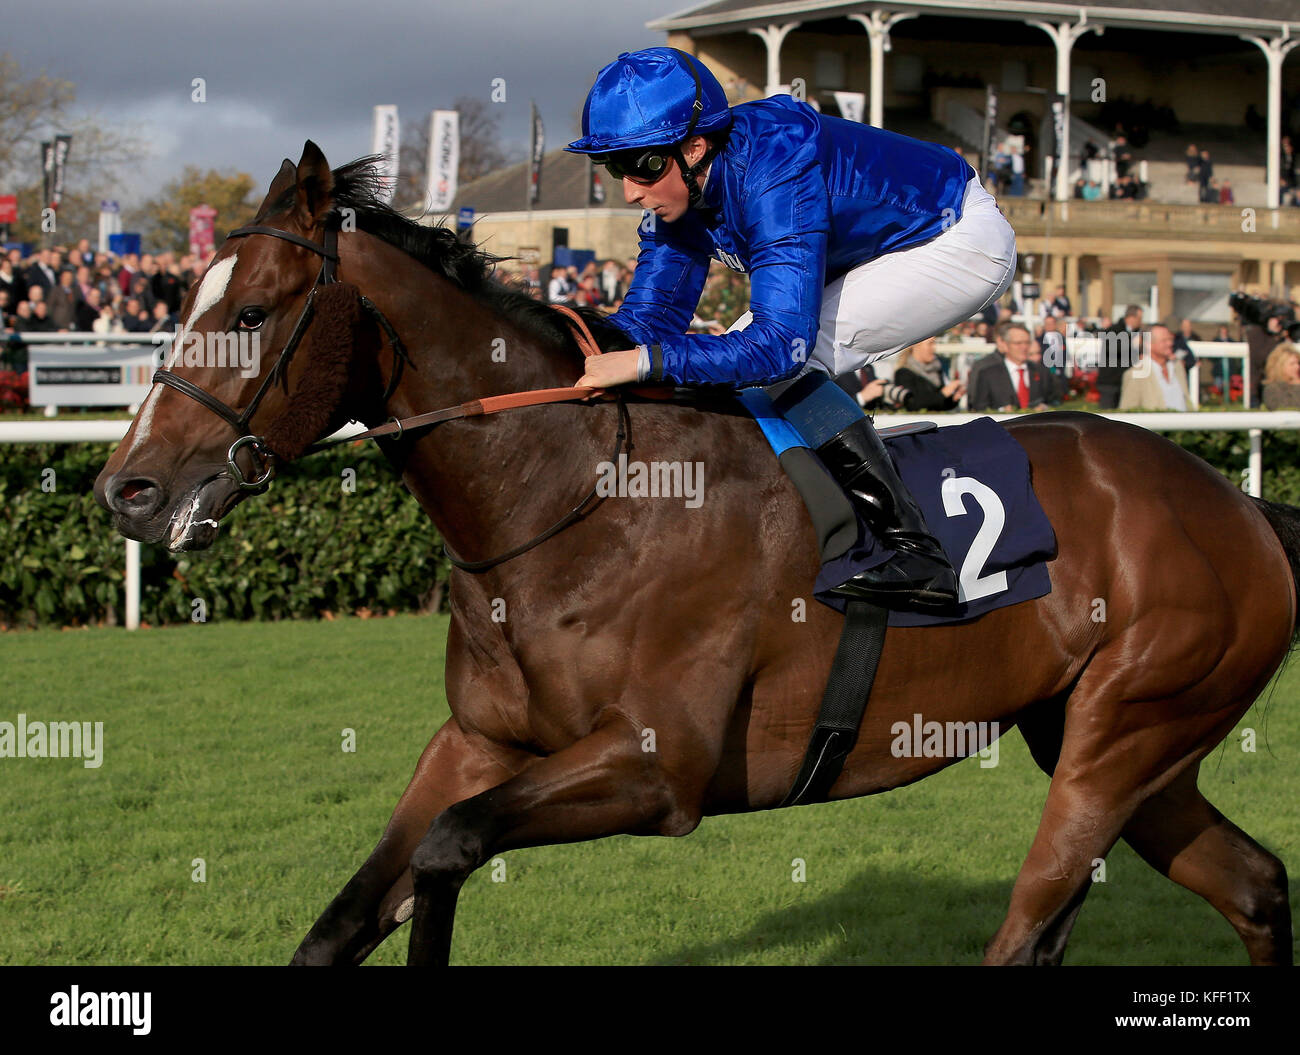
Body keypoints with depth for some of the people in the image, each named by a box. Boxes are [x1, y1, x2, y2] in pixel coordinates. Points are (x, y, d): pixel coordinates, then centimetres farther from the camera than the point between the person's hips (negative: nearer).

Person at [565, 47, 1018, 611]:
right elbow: (652, 310, -4)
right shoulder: (678, 183, -9)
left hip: (964, 241, -10)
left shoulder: (776, 172, -36)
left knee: (781, 357, -24)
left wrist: (645, 360, -46)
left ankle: (916, 554, -26)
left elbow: (781, 342, -42)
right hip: (887, 248, 10)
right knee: (731, 359, 3)